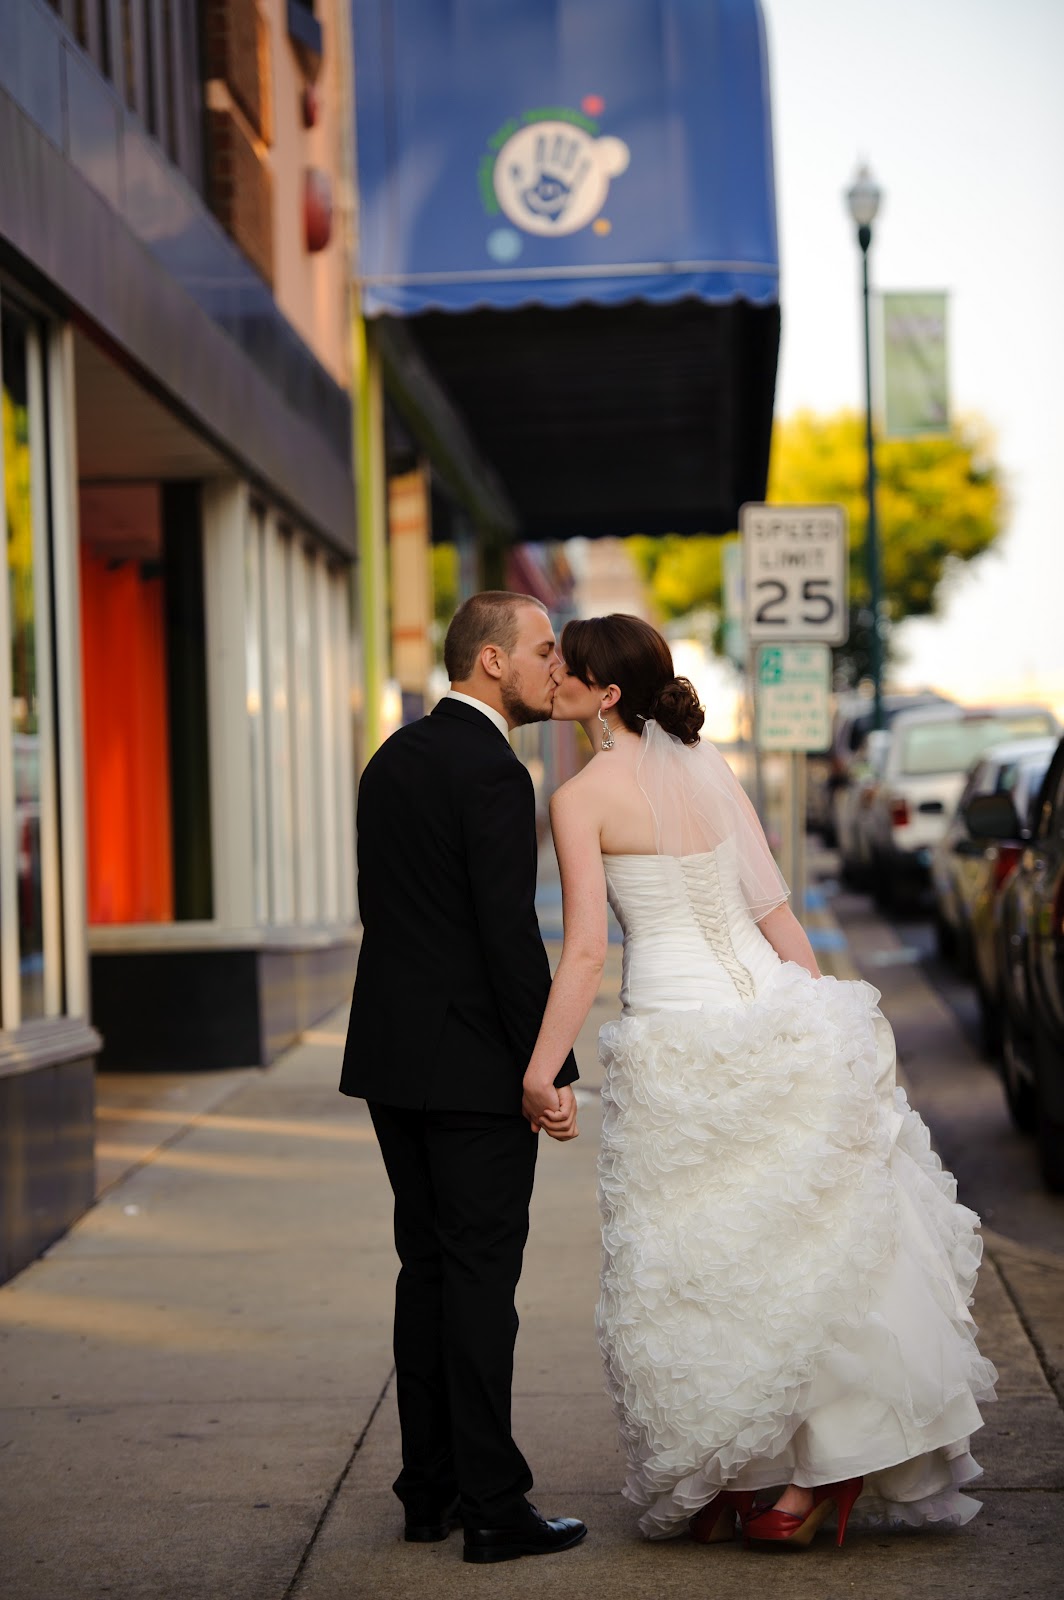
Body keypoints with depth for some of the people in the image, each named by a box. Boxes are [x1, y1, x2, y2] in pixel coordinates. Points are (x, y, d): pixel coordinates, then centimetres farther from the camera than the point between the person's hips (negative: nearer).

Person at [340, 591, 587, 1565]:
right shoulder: (492, 772, -15)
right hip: (475, 1064, -8)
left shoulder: (394, 759, 13)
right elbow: (512, 934, -19)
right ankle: (492, 1508, 0)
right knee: (481, 1277, -4)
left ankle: (430, 1491, 19)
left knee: (428, 1268, 13)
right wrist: (554, 1071, -15)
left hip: (393, 1057, 9)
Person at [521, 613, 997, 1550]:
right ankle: (830, 1464, 16)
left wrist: (540, 1072, -9)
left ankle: (736, 1483, 15)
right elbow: (776, 910, 7)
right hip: (776, 1017, 5)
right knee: (814, 1241, 13)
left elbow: (586, 951, -13)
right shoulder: (711, 769, 8)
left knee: (699, 1267, 7)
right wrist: (824, 1030, 12)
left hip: (676, 1034, -5)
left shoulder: (582, 797, -7)